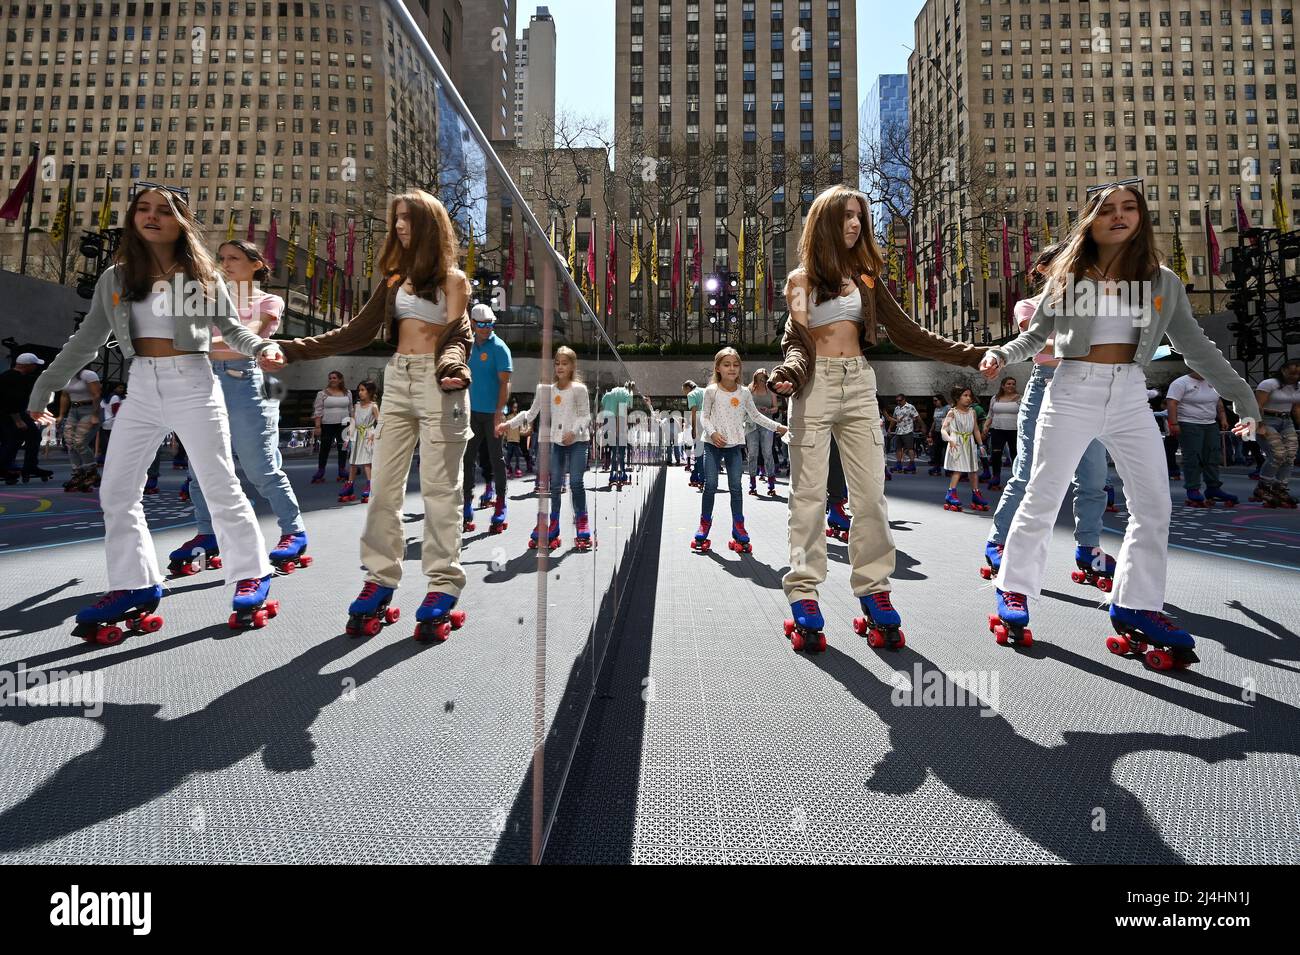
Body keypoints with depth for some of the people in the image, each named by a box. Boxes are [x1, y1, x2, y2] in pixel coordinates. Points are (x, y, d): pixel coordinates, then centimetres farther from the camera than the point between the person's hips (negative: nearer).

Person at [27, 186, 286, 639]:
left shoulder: (201, 275, 1)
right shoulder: (115, 278, 10)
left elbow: (232, 329, 4)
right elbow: (86, 340, 12)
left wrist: (262, 347, -18)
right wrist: (43, 389, 13)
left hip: (192, 385, -5)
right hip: (141, 389, 5)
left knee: (220, 488, -3)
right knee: (116, 492, 5)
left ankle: (252, 574, 8)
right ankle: (134, 586, 14)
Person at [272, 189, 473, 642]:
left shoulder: (452, 278, 3)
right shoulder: (396, 278, 19)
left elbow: (457, 335, -7)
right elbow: (357, 332, 16)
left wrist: (451, 366, -30)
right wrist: (294, 349, 11)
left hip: (436, 383, -6)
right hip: (398, 380, 6)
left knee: (438, 488, -6)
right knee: (383, 485, 2)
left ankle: (443, 587, 0)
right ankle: (380, 580, 9)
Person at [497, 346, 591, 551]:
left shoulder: (579, 389, -5)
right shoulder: (548, 389, 7)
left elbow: (585, 416, -7)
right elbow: (530, 414, 10)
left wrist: (574, 431, -25)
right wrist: (508, 424, 2)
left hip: (578, 441, -4)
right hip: (557, 442, 4)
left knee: (576, 482, -8)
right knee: (555, 485, 4)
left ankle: (582, 530, 2)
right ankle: (551, 530, 11)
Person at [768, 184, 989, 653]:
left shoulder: (865, 276, 15)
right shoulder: (802, 279, 8)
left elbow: (906, 333, 12)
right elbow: (797, 340, 0)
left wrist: (971, 354, 5)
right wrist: (788, 373, -24)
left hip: (859, 385, 3)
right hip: (816, 386, -3)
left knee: (871, 493, -1)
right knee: (809, 494, -4)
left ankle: (873, 588, 6)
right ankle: (803, 593, -1)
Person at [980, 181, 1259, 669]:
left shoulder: (1163, 282, 8)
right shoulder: (1067, 278, 2)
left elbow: (1196, 347, 10)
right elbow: (1034, 336, 8)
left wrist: (1243, 396, 7)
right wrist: (1000, 355, -11)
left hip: (1131, 396, 4)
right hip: (1073, 392, -3)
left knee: (1153, 505, 1)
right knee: (1043, 499, -1)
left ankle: (1135, 605, 13)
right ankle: (1014, 589, 12)